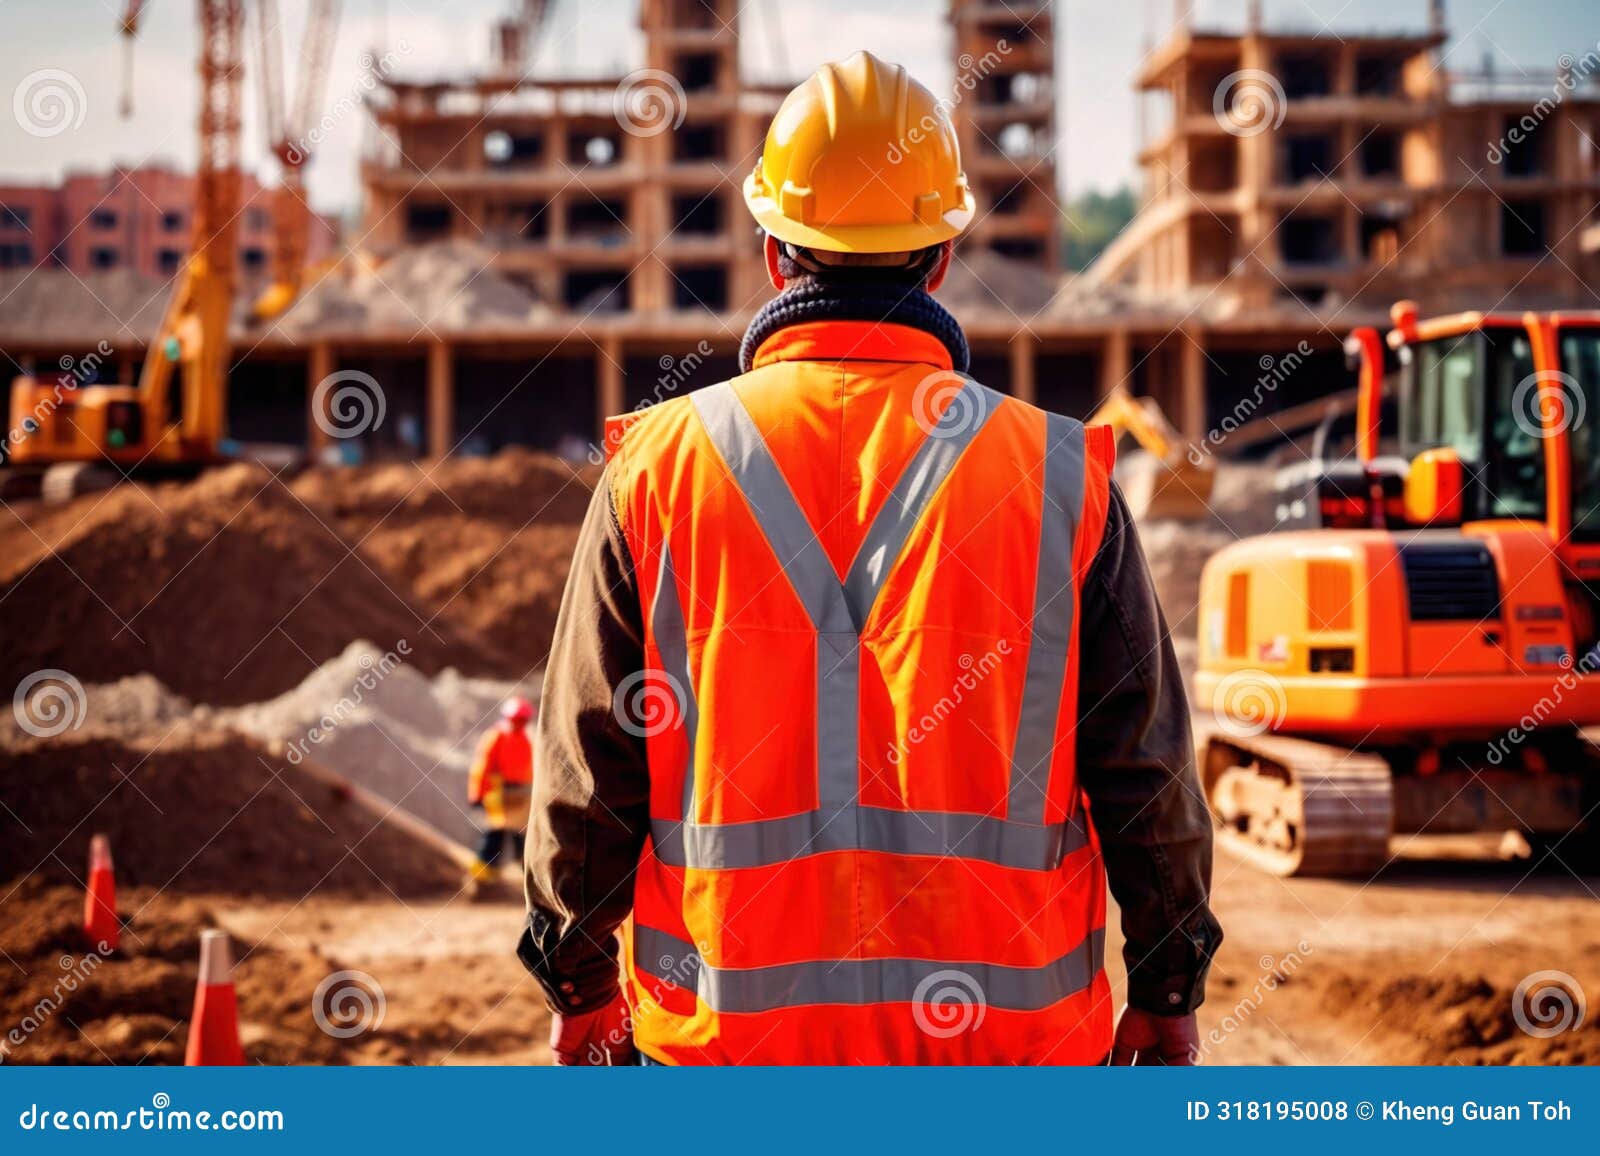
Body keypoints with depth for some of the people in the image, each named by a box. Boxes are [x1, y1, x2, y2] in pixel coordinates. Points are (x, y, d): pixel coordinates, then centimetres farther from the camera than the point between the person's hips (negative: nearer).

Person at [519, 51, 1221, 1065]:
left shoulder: (658, 467, -3)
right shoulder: (1062, 477, -3)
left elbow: (588, 766, 2)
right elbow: (1146, 767, 1)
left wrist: (578, 985, 15)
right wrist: (1167, 998, 14)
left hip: (725, 1026, 0)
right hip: (1004, 1027, 0)